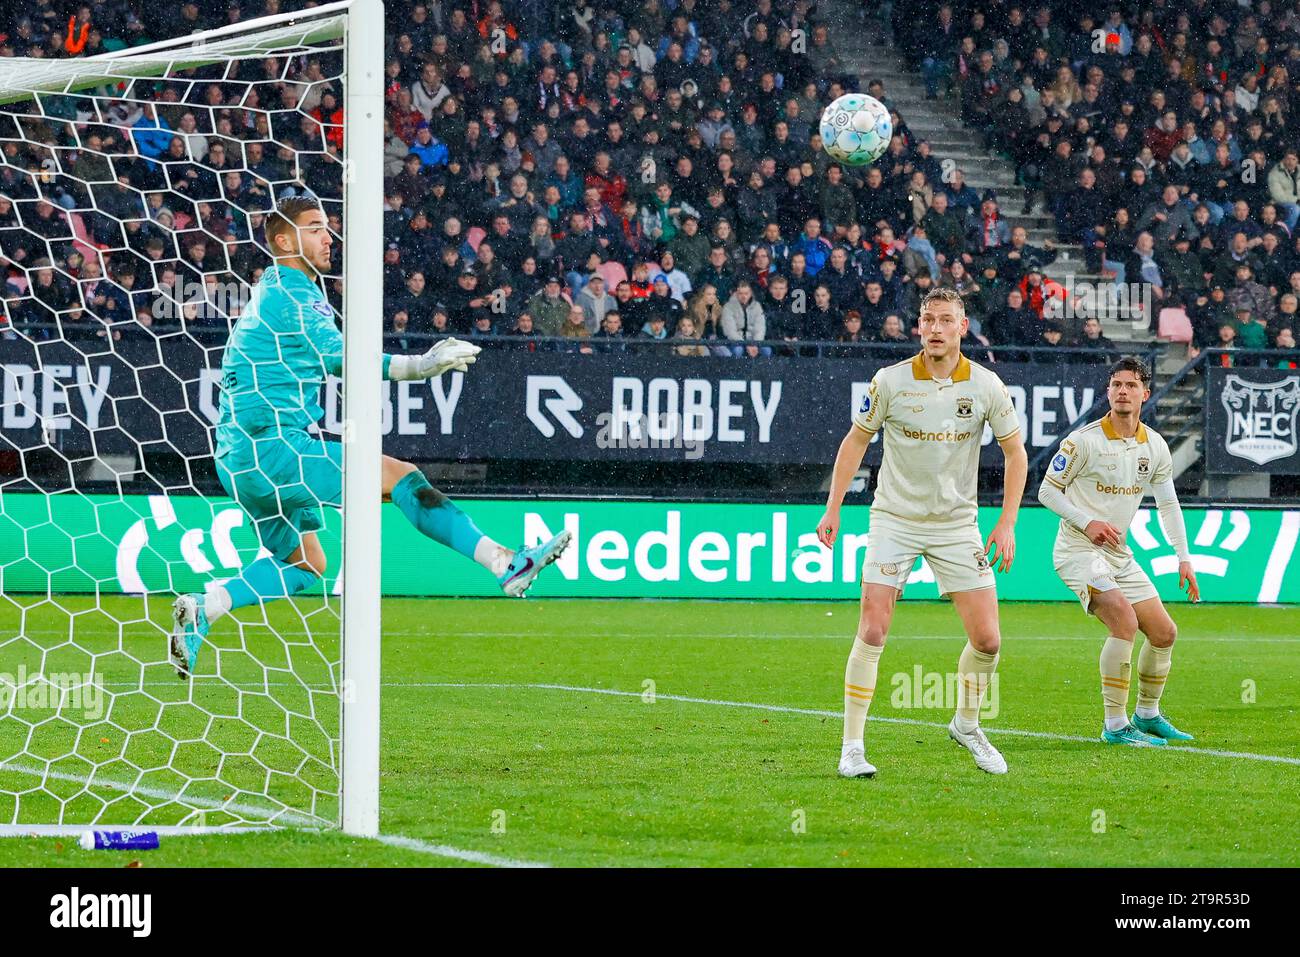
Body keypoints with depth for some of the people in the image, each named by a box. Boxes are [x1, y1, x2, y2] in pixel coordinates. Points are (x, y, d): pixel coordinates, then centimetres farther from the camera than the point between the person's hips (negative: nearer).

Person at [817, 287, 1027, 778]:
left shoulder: (986, 386, -5)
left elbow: (1015, 453, 5)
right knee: (872, 632, -12)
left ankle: (966, 725, 24)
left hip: (957, 523, 2)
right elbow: (855, 441, 4)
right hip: (895, 518, -2)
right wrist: (832, 509, 0)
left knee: (986, 639, -3)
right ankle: (852, 746, -4)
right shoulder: (890, 381, -9)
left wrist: (1007, 524, -2)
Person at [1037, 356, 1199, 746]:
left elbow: (1168, 505, 16)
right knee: (1124, 619, -26)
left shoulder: (1156, 447, 5)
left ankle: (1147, 714, 28)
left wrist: (1184, 558, 10)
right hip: (1078, 550, -7)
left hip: (1119, 553, 7)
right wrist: (1087, 522, -19)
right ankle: (1115, 725, -20)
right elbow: (1047, 490, -7)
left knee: (1164, 632, 6)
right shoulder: (1084, 440, -13)